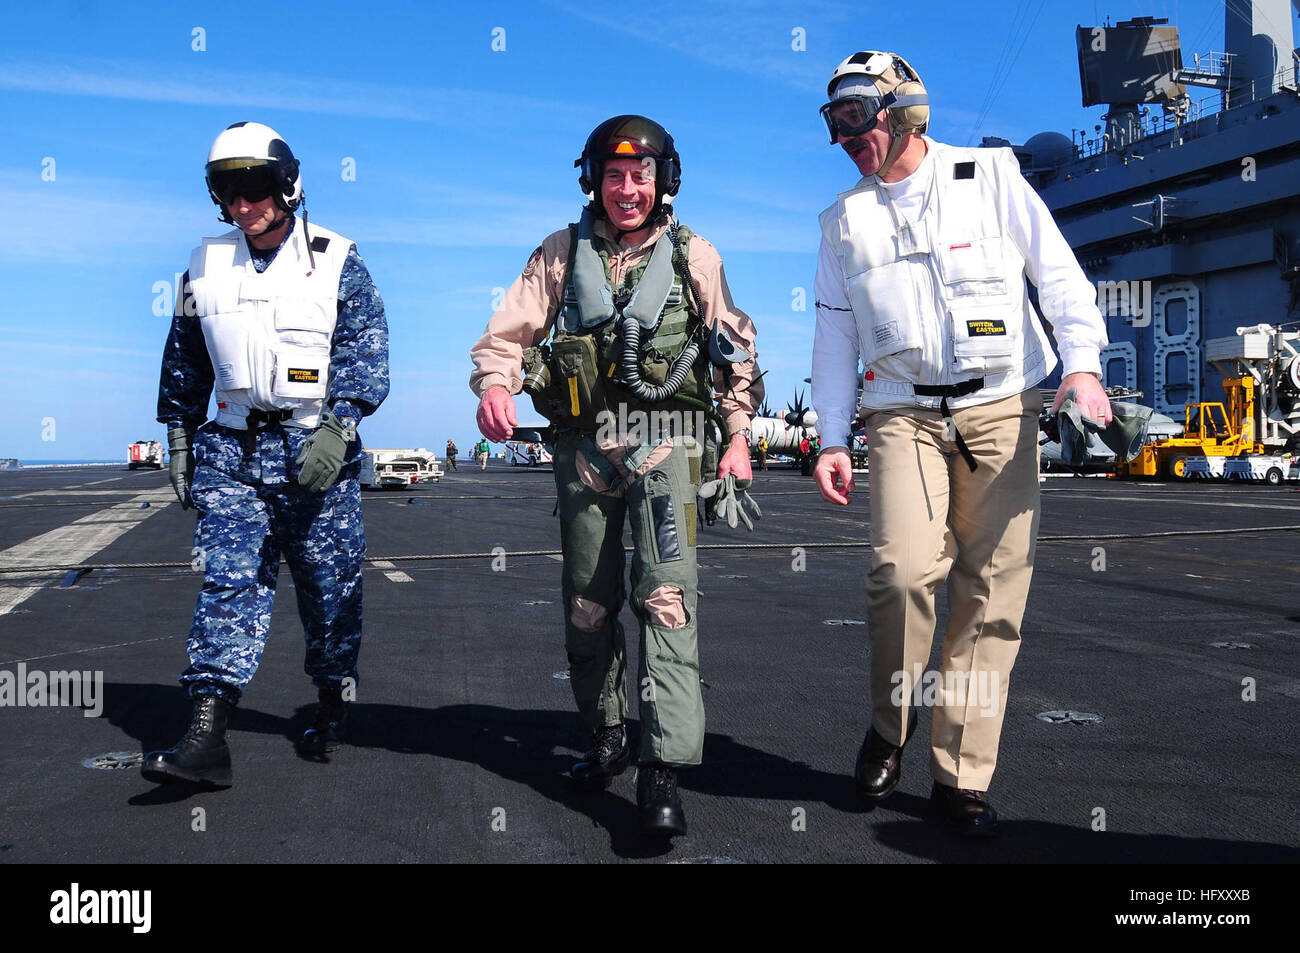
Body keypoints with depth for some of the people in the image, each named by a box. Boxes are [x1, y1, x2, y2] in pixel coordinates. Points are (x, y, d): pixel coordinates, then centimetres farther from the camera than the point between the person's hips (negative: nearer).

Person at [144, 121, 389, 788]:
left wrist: (337, 428, -19)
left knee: (329, 588, 5)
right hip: (232, 448, 3)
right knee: (229, 583, -7)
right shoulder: (206, 265, 10)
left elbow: (365, 353, -8)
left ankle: (333, 705, 26)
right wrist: (180, 442, 13)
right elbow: (183, 364, 17)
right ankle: (206, 738, -10)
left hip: (316, 450, -2)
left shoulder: (336, 261, -1)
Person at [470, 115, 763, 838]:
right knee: (587, 605, 10)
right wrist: (495, 383, -16)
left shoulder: (694, 257, 8)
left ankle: (664, 770, -16)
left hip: (665, 442, -2)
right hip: (584, 446, 3)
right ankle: (608, 736, 29)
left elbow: (737, 350, 13)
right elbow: (508, 331, 5)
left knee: (666, 595, -16)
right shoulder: (563, 253, 10)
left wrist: (739, 435, 6)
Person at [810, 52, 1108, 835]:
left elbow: (1059, 272, 6)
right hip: (904, 415, 1)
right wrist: (832, 438, 8)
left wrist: (1081, 362, -9)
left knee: (993, 592, -4)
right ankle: (891, 724, 5)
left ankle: (962, 776, 6)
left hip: (1003, 410, -1)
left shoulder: (991, 175, 7)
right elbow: (835, 336, 16)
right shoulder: (845, 220, 15)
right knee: (905, 570, -20)